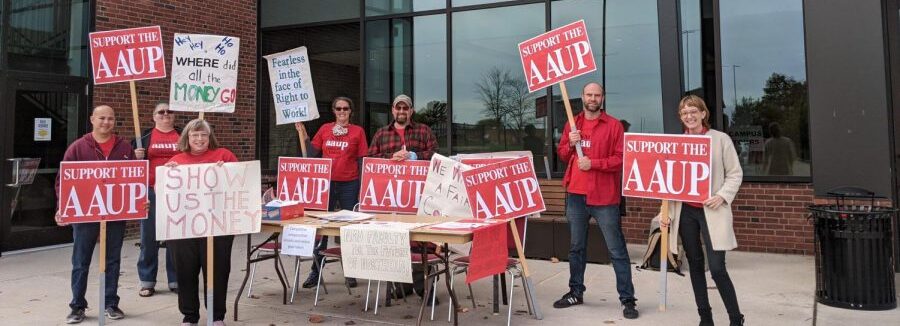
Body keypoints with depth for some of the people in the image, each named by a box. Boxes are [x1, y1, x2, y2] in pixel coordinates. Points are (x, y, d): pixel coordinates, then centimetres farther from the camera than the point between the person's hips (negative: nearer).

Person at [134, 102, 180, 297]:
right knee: (149, 237, 4)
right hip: (151, 192, -1)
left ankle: (176, 280, 15)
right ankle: (147, 282, 14)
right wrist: (136, 157, -10)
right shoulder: (144, 136, 8)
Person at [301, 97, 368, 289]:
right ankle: (315, 271, 14)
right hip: (326, 183, 2)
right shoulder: (325, 129, 9)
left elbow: (362, 161, 1)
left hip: (349, 184, -2)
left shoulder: (357, 131, 2)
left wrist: (361, 188, -3)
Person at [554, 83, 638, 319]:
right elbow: (562, 155, 14)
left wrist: (593, 163, -18)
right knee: (576, 247, 15)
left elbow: (620, 158, -9)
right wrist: (570, 143, -6)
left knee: (617, 250, 0)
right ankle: (576, 292, 28)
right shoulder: (572, 124, 11)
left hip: (604, 196, -5)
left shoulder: (613, 125, -4)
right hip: (575, 194, 5)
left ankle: (627, 299, 7)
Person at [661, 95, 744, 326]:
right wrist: (666, 211, 3)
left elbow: (735, 173, 2)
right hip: (685, 211, 4)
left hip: (712, 211, -3)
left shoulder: (721, 139, -1)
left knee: (717, 268, -9)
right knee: (695, 266, 11)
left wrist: (722, 195, -14)